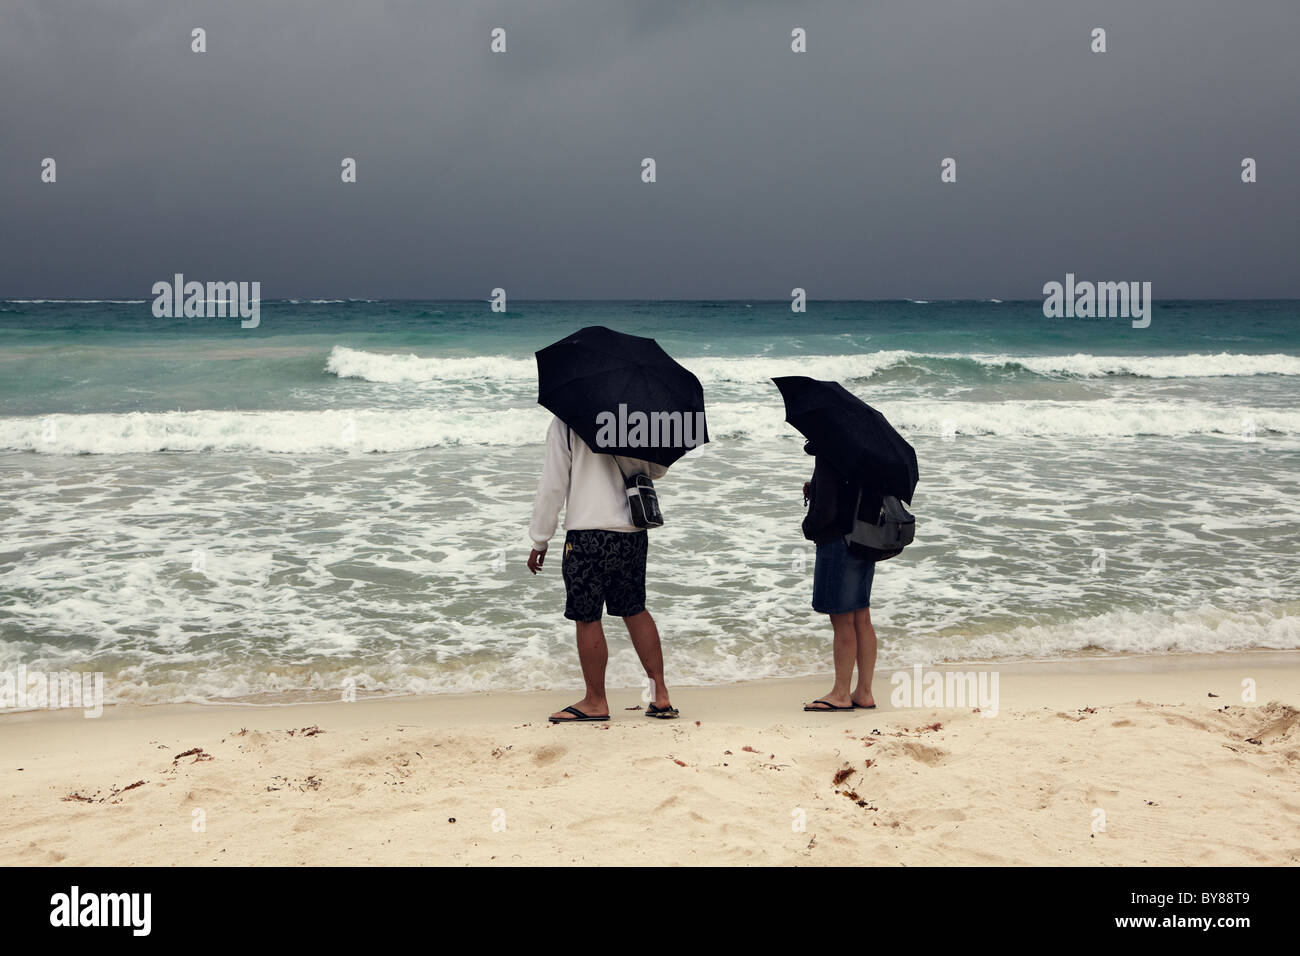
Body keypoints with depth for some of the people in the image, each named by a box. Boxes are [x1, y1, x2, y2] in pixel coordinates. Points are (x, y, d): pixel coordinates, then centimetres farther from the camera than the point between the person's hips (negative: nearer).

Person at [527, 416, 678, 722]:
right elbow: (658, 470, 18)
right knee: (635, 610, 17)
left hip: (589, 536, -6)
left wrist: (540, 541, 1)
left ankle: (595, 702, 12)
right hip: (633, 533, 6)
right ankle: (661, 696, 18)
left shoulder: (564, 424, -7)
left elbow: (553, 485, -6)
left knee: (587, 618, 5)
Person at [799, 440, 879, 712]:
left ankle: (841, 694, 6)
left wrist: (808, 529, -1)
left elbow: (826, 510, -20)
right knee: (861, 618, 12)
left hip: (838, 544, -9)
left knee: (842, 621, -1)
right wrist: (814, 490, 13)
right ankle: (864, 693, 18)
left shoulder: (828, 455, -17)